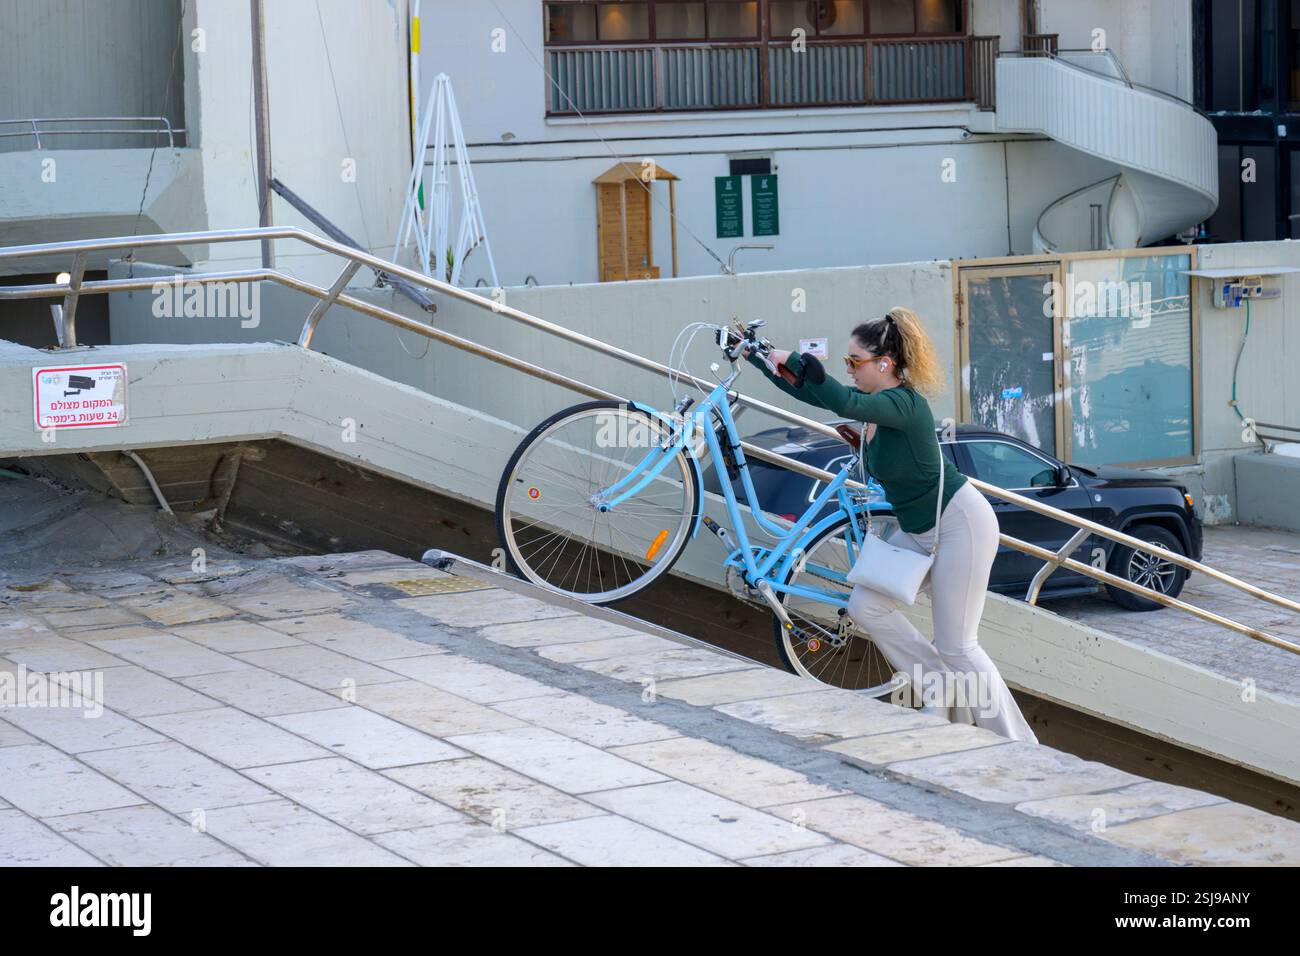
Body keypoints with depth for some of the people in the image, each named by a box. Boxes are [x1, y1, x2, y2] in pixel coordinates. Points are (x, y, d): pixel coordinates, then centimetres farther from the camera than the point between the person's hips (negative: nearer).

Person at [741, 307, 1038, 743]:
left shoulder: (904, 404, -26)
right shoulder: (871, 402, 1)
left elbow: (843, 403, -44)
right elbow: (807, 391, 9)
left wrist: (795, 360, -38)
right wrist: (756, 358, 5)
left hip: (961, 524, -10)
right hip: (919, 529, 10)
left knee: (956, 647, -8)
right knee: (865, 606, 6)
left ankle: (1020, 750, 1)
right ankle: (942, 692, 17)